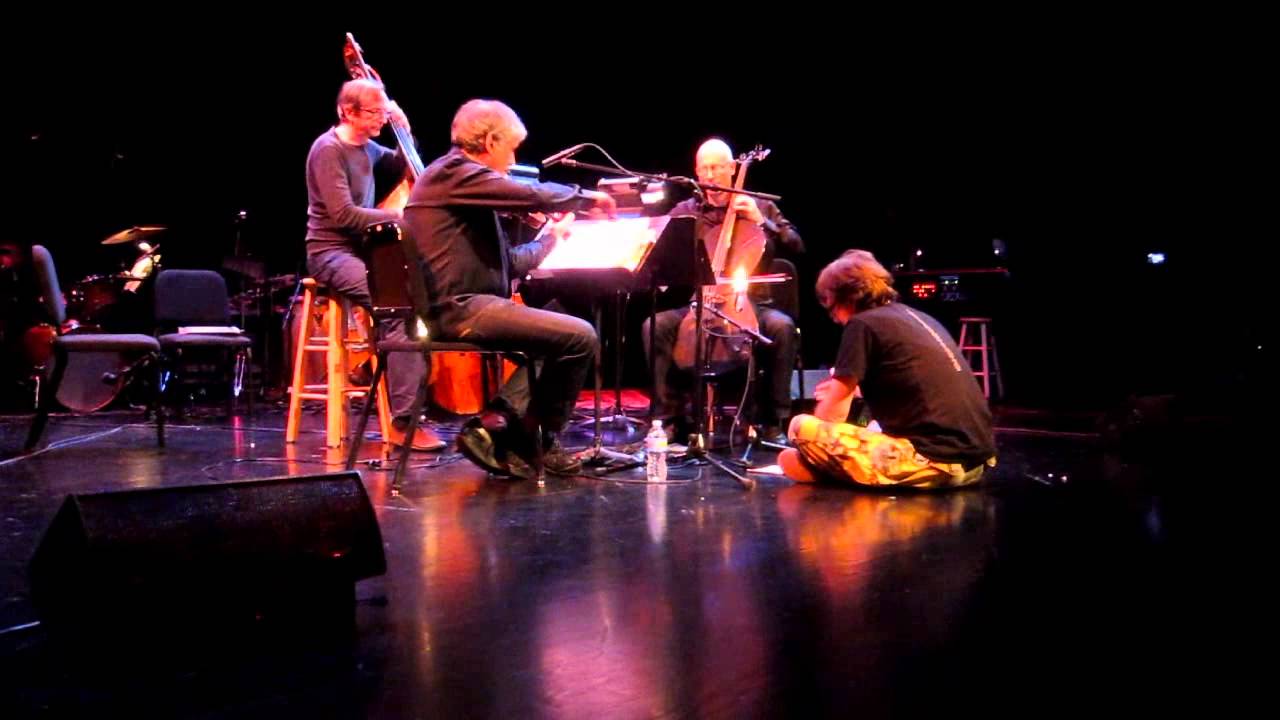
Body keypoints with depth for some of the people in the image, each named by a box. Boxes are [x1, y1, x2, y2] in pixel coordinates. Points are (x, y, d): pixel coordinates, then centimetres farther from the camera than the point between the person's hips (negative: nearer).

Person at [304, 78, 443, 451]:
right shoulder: (328, 149, -11)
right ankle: (403, 420, -29)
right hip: (331, 252, -8)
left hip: (363, 247, 9)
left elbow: (403, 168, 32)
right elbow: (343, 215, -20)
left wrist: (405, 132, 15)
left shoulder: (367, 147, 13)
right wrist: (398, 216, -18)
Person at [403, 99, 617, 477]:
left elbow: (508, 263, 22)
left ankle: (495, 425, 10)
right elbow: (536, 196, -17)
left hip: (457, 305, 11)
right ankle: (537, 440, 2)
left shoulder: (456, 177, 22)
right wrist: (589, 197, -1)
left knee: (555, 334, 25)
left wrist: (551, 238, 26)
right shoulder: (453, 171, -9)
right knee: (580, 337, -16)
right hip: (458, 308, -11)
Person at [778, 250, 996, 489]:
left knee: (801, 428, -10)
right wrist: (846, 385, 44)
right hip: (975, 458, 9)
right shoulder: (916, 316, 19)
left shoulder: (863, 324, -3)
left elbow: (832, 413, 1)